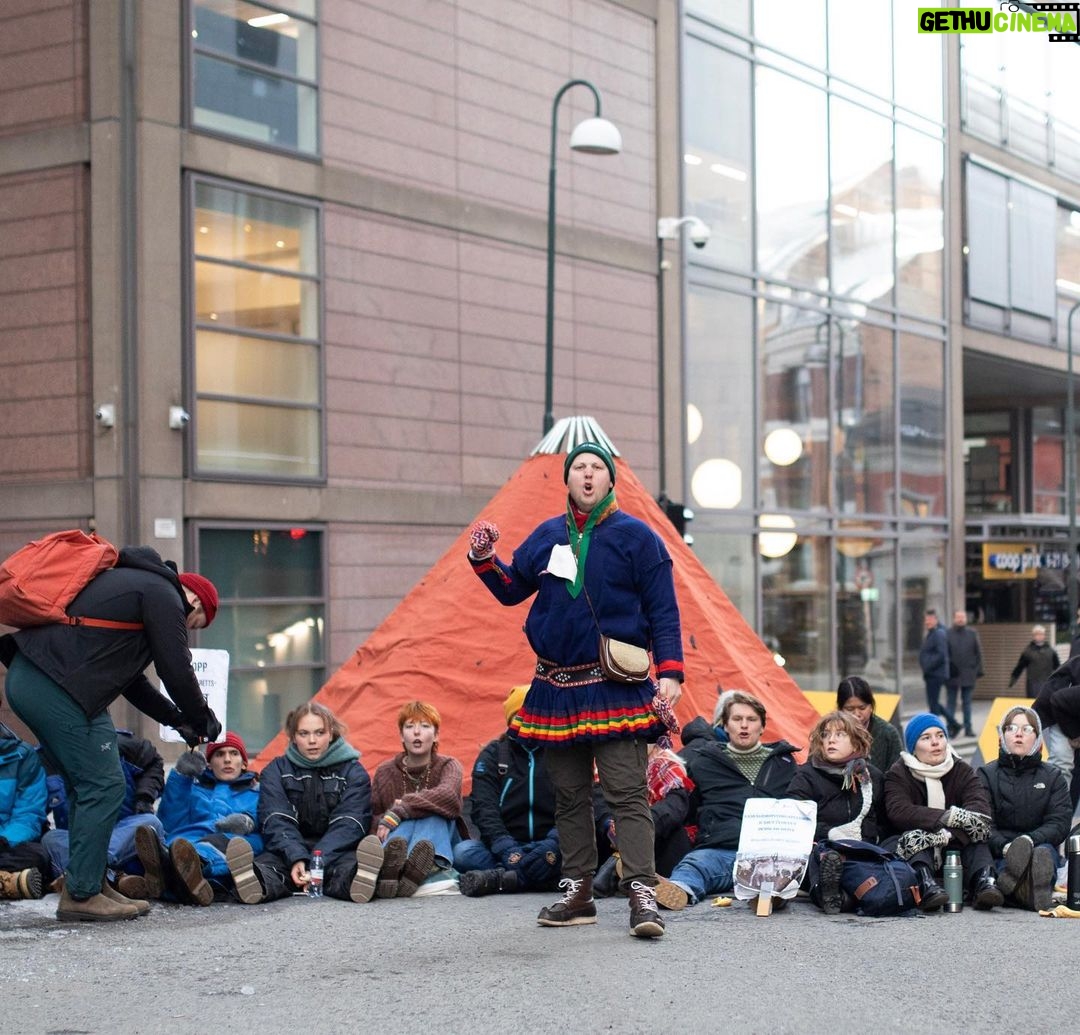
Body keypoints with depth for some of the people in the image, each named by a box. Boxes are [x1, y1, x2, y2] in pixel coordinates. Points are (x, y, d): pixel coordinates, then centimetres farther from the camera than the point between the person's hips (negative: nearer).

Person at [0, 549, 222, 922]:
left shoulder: (131, 583, 30)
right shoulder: (164, 594, -1)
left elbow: (129, 677, 33)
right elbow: (177, 671, -4)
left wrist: (177, 718, 31)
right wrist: (204, 721, 11)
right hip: (57, 688, -10)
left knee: (88, 786, 16)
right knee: (103, 786, -5)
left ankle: (91, 886, 18)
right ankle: (81, 895, -2)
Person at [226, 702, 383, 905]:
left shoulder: (353, 772, 8)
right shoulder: (276, 771, 11)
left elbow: (347, 825, -7)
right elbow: (276, 822, -5)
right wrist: (296, 858, -25)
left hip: (335, 853, -1)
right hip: (288, 854, 1)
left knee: (350, 866, -34)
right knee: (263, 866, -32)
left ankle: (357, 881, -67)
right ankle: (257, 885, -64)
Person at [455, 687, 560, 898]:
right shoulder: (492, 755, 11)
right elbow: (484, 809, -3)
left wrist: (554, 843, -23)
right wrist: (507, 850, -22)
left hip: (547, 846, -1)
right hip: (503, 845, 1)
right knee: (463, 852, -29)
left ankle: (496, 878, -39)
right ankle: (550, 878, -38)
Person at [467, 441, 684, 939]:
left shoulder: (636, 537, 0)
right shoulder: (546, 536, 12)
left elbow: (663, 610, -2)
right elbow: (512, 589, 18)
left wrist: (670, 672, -12)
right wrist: (485, 559, 0)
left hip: (616, 687, -5)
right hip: (556, 687, 5)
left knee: (627, 792, -11)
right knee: (569, 795, 10)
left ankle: (642, 894, -14)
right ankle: (577, 893, 17)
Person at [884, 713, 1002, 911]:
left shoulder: (963, 771, 6)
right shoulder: (898, 775, 2)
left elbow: (981, 811, -14)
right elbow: (899, 812, -20)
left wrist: (946, 835, -30)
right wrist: (948, 817, -30)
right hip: (912, 854, -2)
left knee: (976, 834, -23)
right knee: (914, 836, -32)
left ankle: (984, 881, -46)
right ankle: (927, 886, -57)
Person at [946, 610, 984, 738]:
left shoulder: (972, 634, 4)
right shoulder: (948, 634, -1)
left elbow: (978, 654, 6)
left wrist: (978, 672, 1)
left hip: (968, 674, 1)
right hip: (952, 674, -1)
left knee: (967, 702, 9)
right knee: (950, 702, 2)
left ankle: (968, 728, 14)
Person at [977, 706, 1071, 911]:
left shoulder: (1053, 777, 18)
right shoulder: (986, 775, 13)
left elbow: (1060, 822, 2)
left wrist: (1030, 840, -20)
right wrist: (1005, 846, -24)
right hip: (998, 854, -1)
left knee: (1045, 850, -34)